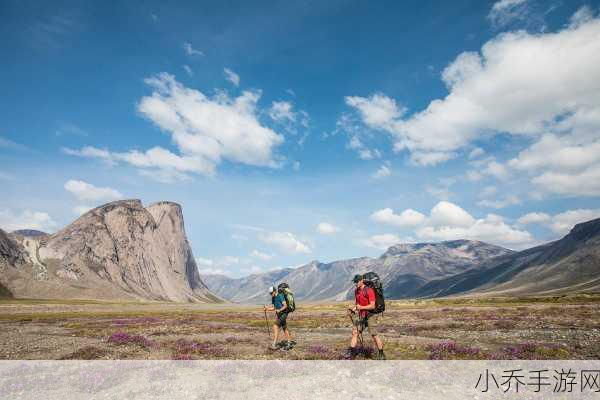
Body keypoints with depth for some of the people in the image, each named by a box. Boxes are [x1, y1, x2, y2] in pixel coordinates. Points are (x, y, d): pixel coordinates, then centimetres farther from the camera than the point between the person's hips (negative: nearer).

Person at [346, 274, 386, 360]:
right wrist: (353, 308, -9)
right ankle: (350, 353, 6)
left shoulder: (369, 290, -18)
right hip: (362, 316, 8)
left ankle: (381, 355, 11)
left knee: (374, 335, -3)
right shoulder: (356, 291, 7)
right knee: (355, 332, 2)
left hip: (370, 316, -7)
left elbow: (372, 306, -22)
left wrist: (361, 307, -32)